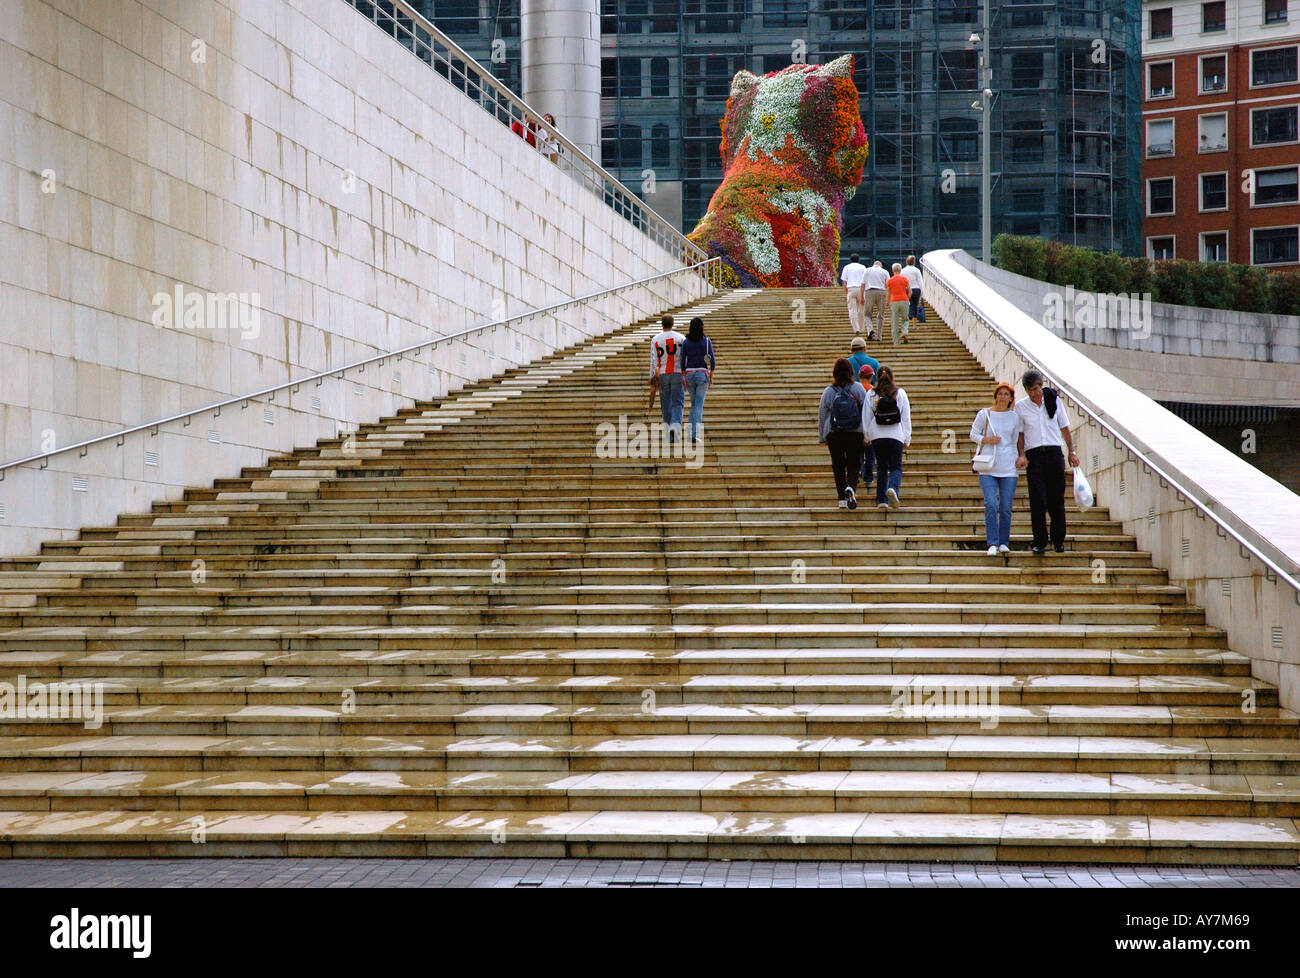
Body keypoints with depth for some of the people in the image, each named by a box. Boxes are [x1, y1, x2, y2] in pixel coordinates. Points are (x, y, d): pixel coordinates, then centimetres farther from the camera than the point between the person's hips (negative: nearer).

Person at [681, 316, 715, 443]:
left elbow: (682, 361, -1)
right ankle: (694, 434, -8)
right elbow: (712, 360, -8)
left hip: (689, 374, 2)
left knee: (694, 404, 18)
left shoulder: (686, 342, -1)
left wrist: (683, 378, 5)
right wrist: (711, 376, 4)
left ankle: (691, 430, 8)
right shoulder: (707, 341, -6)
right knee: (699, 405, 0)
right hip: (702, 374, -2)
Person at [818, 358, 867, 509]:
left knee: (838, 466, 8)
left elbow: (821, 416, 5)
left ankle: (842, 499, 5)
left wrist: (822, 437, 15)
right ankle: (851, 487, -24)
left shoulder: (828, 392, 0)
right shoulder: (858, 388, -1)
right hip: (856, 433, 0)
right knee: (853, 464, 4)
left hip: (834, 434, 0)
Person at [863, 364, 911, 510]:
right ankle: (893, 488, -27)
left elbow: (866, 417, 4)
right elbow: (906, 417, 2)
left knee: (881, 467, 12)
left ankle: (882, 500, 8)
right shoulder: (900, 393, 1)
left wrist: (867, 436, 16)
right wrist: (907, 439, 8)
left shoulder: (871, 394, 0)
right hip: (896, 436, -1)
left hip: (877, 436, 1)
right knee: (896, 467, 4)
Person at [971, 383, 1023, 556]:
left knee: (1006, 508, 0)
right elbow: (973, 434, 8)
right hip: (988, 468, -2)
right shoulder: (984, 414, 3)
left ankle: (1004, 543, 12)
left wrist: (1018, 459, 13)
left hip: (1009, 468, 2)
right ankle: (993, 544, -10)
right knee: (991, 505, -12)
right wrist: (987, 440, -10)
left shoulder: (1014, 417, 8)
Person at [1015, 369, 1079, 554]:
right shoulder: (1020, 406, 5)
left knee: (1056, 500, 2)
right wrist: (1021, 455, -5)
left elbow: (1064, 428, 13)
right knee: (1038, 501, -8)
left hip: (1054, 454, 1)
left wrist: (1072, 452, 11)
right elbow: (1020, 433, 8)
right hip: (1034, 455, -1)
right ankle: (1039, 542, -4)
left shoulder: (1054, 401, 7)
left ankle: (1058, 541, 13)